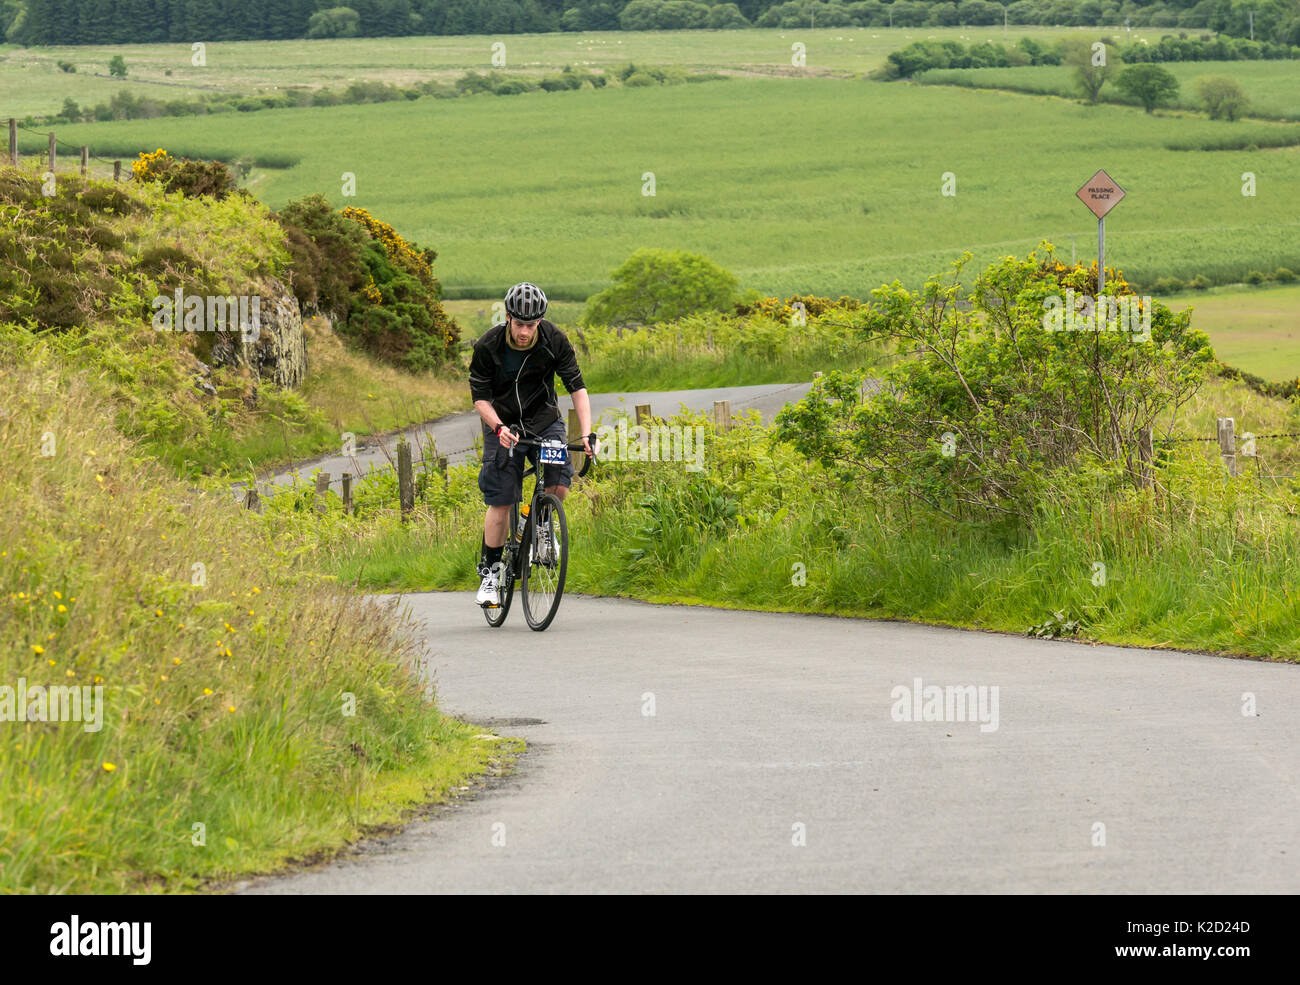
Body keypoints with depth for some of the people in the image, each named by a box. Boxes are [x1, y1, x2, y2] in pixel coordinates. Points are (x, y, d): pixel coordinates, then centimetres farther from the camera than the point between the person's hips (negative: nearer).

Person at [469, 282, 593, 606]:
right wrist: (499, 428, -32)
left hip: (545, 421, 1)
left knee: (559, 485, -19)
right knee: (500, 502, -9)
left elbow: (577, 387, -15)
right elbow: (480, 397, -14)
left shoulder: (554, 341, -16)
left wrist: (586, 433, -28)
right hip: (503, 424, -1)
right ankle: (490, 570, 7)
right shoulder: (488, 346, -19)